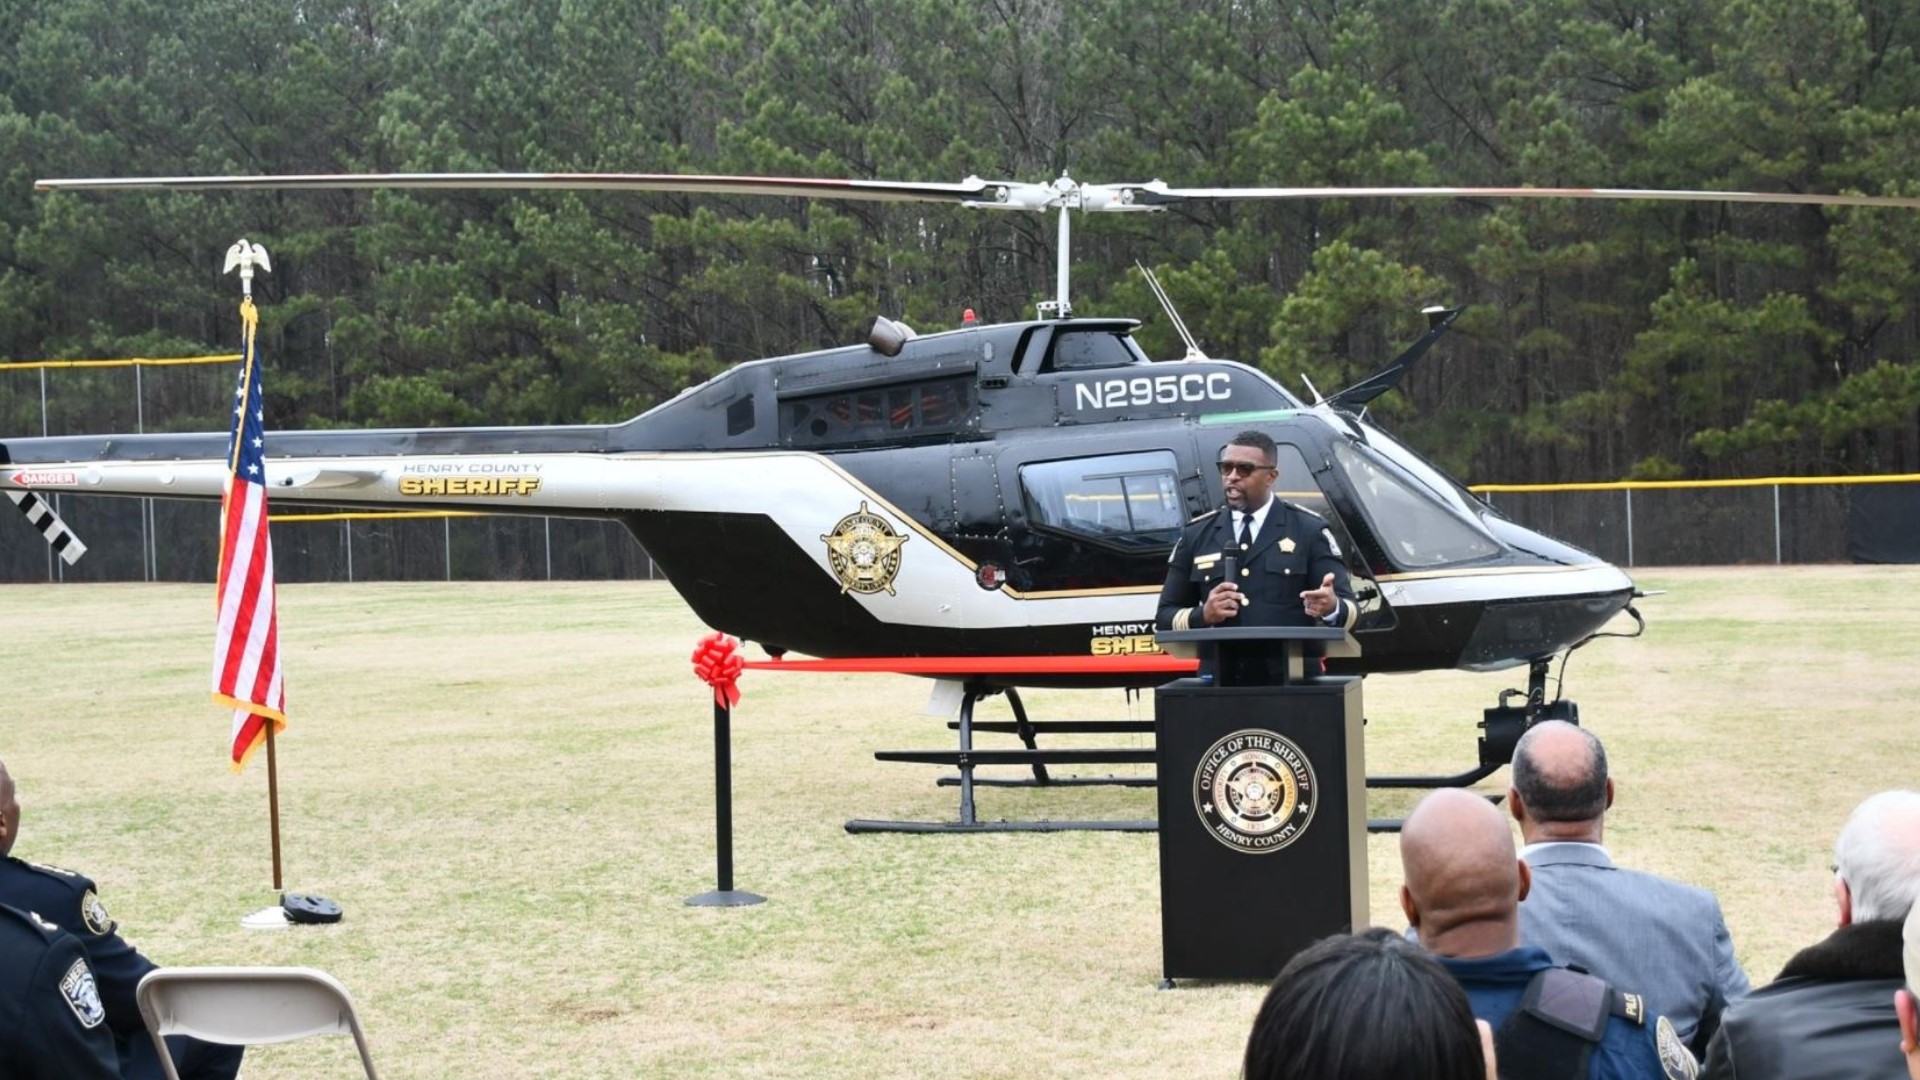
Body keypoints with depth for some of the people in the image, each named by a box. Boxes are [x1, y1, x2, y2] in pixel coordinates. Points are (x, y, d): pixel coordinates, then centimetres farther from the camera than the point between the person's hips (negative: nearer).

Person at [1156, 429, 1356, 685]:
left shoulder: (1309, 530, 6)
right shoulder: (1195, 535, 12)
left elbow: (1348, 609, 1)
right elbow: (1166, 616, 13)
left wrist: (1331, 608, -22)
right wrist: (1202, 615, -8)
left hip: (1291, 685, -1)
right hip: (1220, 686, 1)